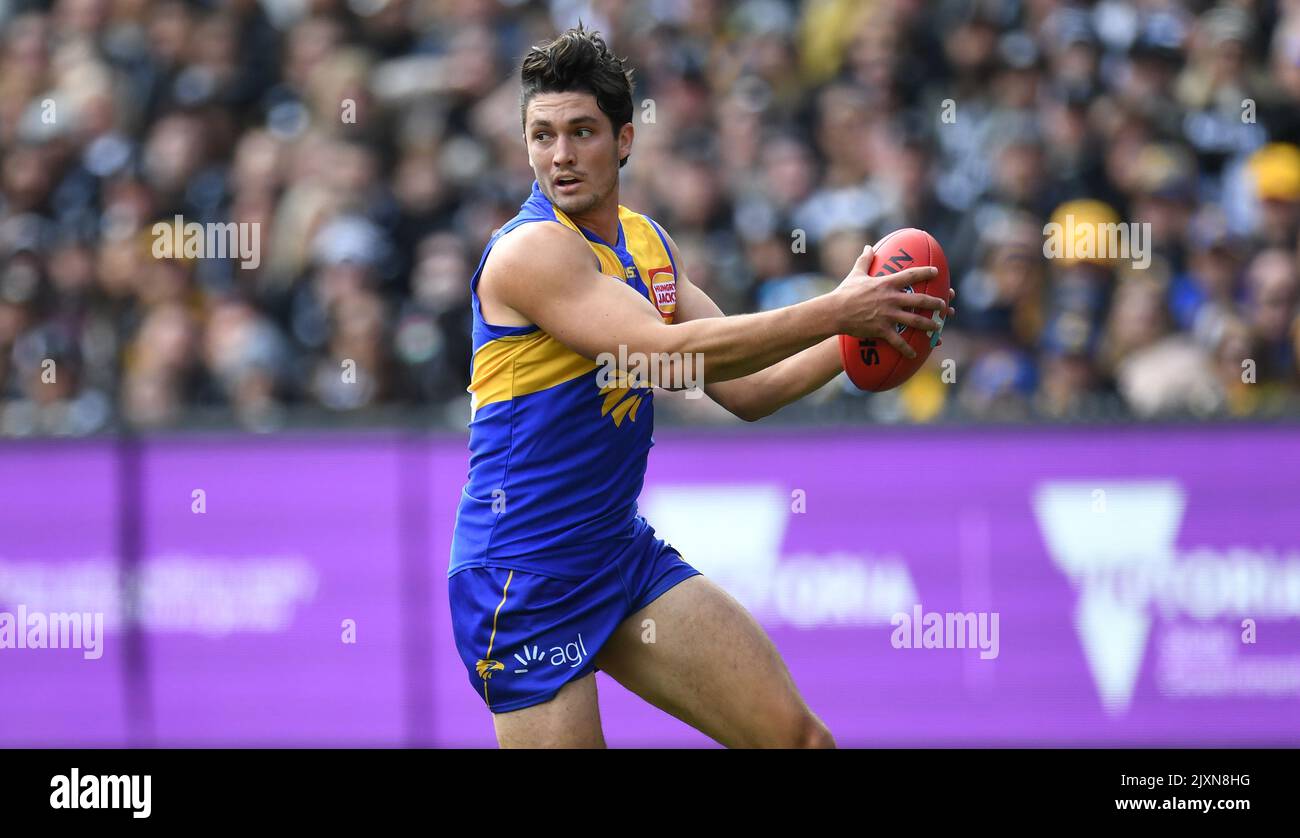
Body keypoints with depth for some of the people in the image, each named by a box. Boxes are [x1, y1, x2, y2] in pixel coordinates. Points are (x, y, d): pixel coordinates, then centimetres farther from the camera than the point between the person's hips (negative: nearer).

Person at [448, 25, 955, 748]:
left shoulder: (649, 244, 10)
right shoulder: (531, 250, -17)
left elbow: (743, 389, 12)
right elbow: (669, 352, -28)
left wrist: (856, 335, -3)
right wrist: (835, 313, -24)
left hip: (627, 553, 8)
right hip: (525, 580, -8)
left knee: (799, 737, -2)